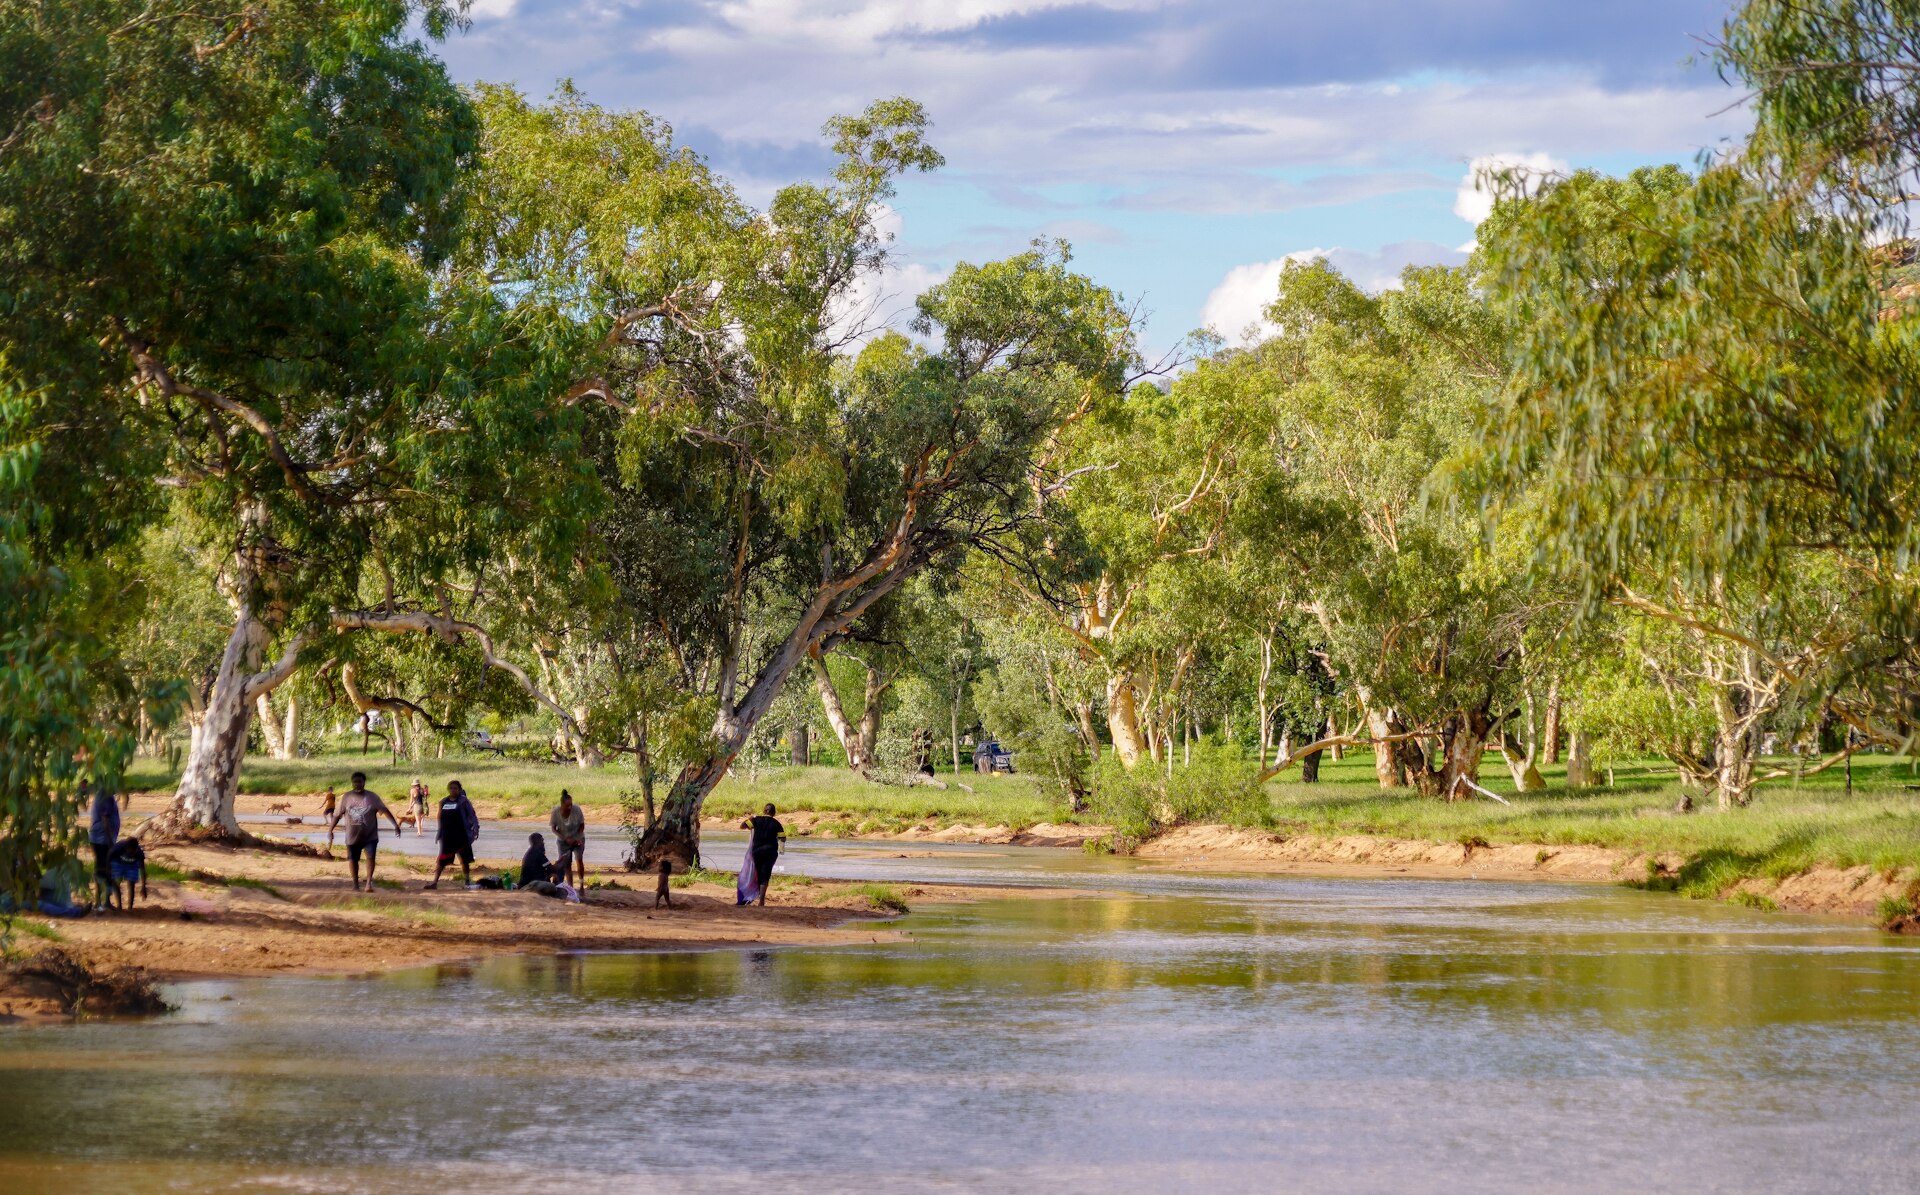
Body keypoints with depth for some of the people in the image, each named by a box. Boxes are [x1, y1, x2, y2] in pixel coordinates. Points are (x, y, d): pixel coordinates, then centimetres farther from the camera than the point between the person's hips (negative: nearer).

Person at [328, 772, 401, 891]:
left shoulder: (372, 797, -2)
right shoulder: (347, 798, 2)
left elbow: (385, 810, -6)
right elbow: (337, 815, 4)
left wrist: (395, 824, -16)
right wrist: (330, 831, -1)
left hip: (370, 836, -2)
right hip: (353, 836, 2)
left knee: (370, 857, -15)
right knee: (353, 859, 9)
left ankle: (369, 882, -10)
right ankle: (356, 884, 24)